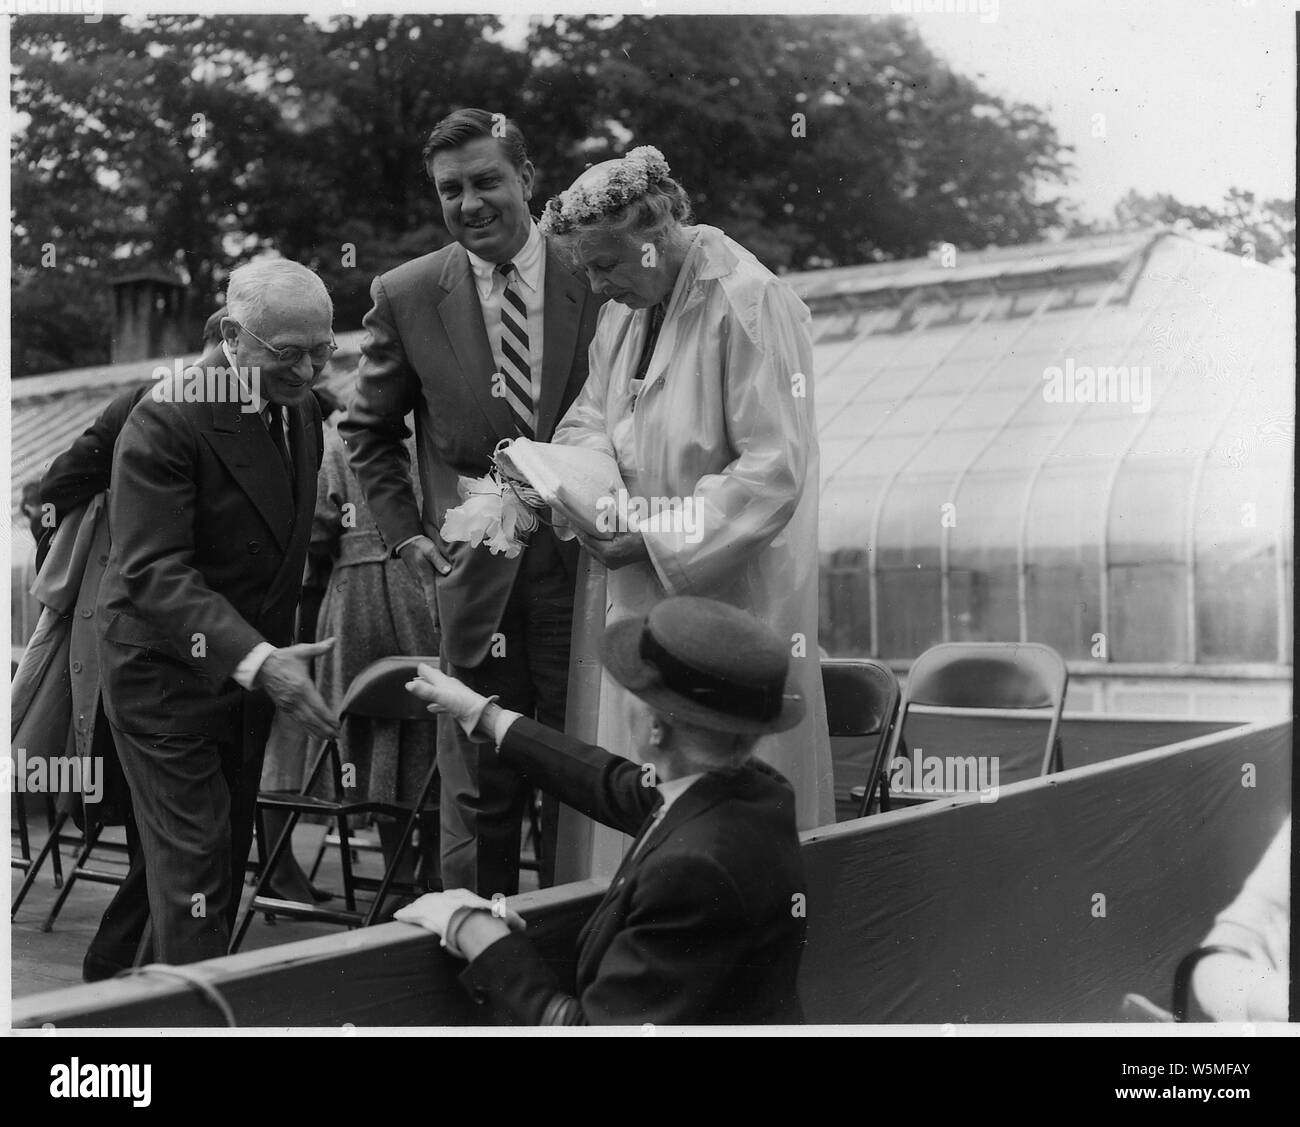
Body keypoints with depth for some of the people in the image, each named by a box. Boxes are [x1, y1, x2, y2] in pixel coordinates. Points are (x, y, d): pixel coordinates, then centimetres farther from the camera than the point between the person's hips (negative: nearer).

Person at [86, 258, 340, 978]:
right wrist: (257, 660, -40)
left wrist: (276, 654, 6)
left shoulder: (302, 410, 3)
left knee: (227, 846, 17)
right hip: (167, 670, -8)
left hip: (252, 667, 8)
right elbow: (153, 571, -28)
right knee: (194, 857, -4)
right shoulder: (167, 419, -22)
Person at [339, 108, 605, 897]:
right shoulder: (407, 296, 1)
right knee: (480, 787, 6)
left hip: (586, 560, 0)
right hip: (474, 570, 0)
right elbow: (369, 430, 13)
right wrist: (406, 532, 3)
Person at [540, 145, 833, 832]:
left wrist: (656, 540, -21)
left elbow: (776, 467, -20)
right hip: (641, 595, 8)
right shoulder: (626, 305, 10)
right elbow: (594, 414, 19)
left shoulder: (750, 306, -17)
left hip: (732, 591, -7)